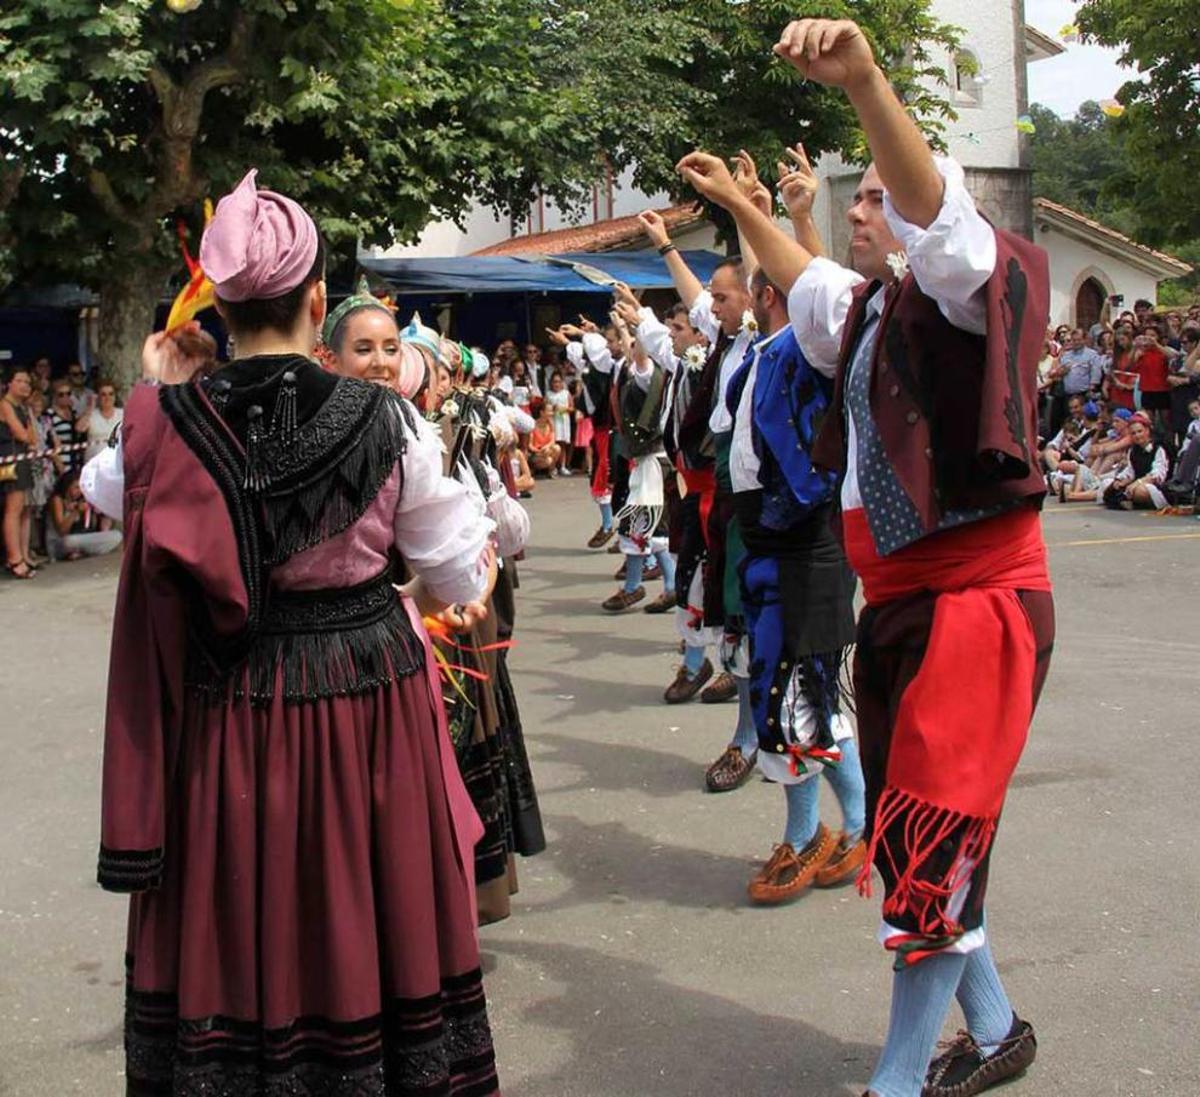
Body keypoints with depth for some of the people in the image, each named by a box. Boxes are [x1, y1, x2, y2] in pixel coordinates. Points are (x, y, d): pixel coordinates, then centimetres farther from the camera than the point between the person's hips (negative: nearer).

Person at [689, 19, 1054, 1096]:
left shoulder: (959, 292, -10)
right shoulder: (869, 308, 17)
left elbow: (939, 217, -32)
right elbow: (805, 281, 39)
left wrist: (864, 82, -46)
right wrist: (737, 204, 44)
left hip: (976, 595, -9)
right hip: (898, 599, 10)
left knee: (934, 834, -4)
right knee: (914, 829, 16)